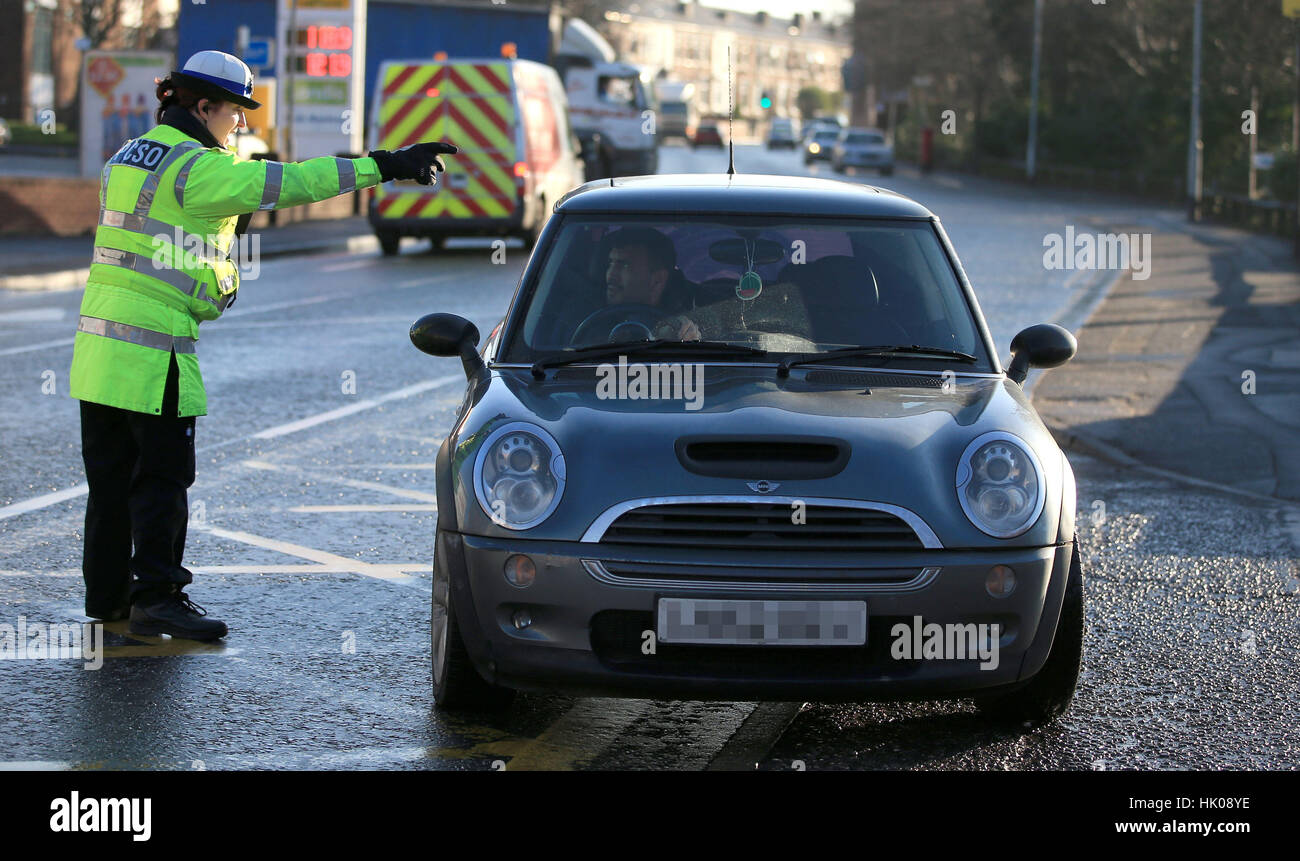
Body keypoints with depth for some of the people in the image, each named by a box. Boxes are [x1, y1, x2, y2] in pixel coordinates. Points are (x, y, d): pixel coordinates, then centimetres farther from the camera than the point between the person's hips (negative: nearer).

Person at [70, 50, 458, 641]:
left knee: (111, 476, 13)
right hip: (154, 348, -9)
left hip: (99, 339, 9)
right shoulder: (197, 168, -12)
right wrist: (384, 167, -21)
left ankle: (108, 594, 19)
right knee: (162, 478, -4)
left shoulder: (127, 159, 16)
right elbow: (291, 183, -19)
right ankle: (156, 595, -5)